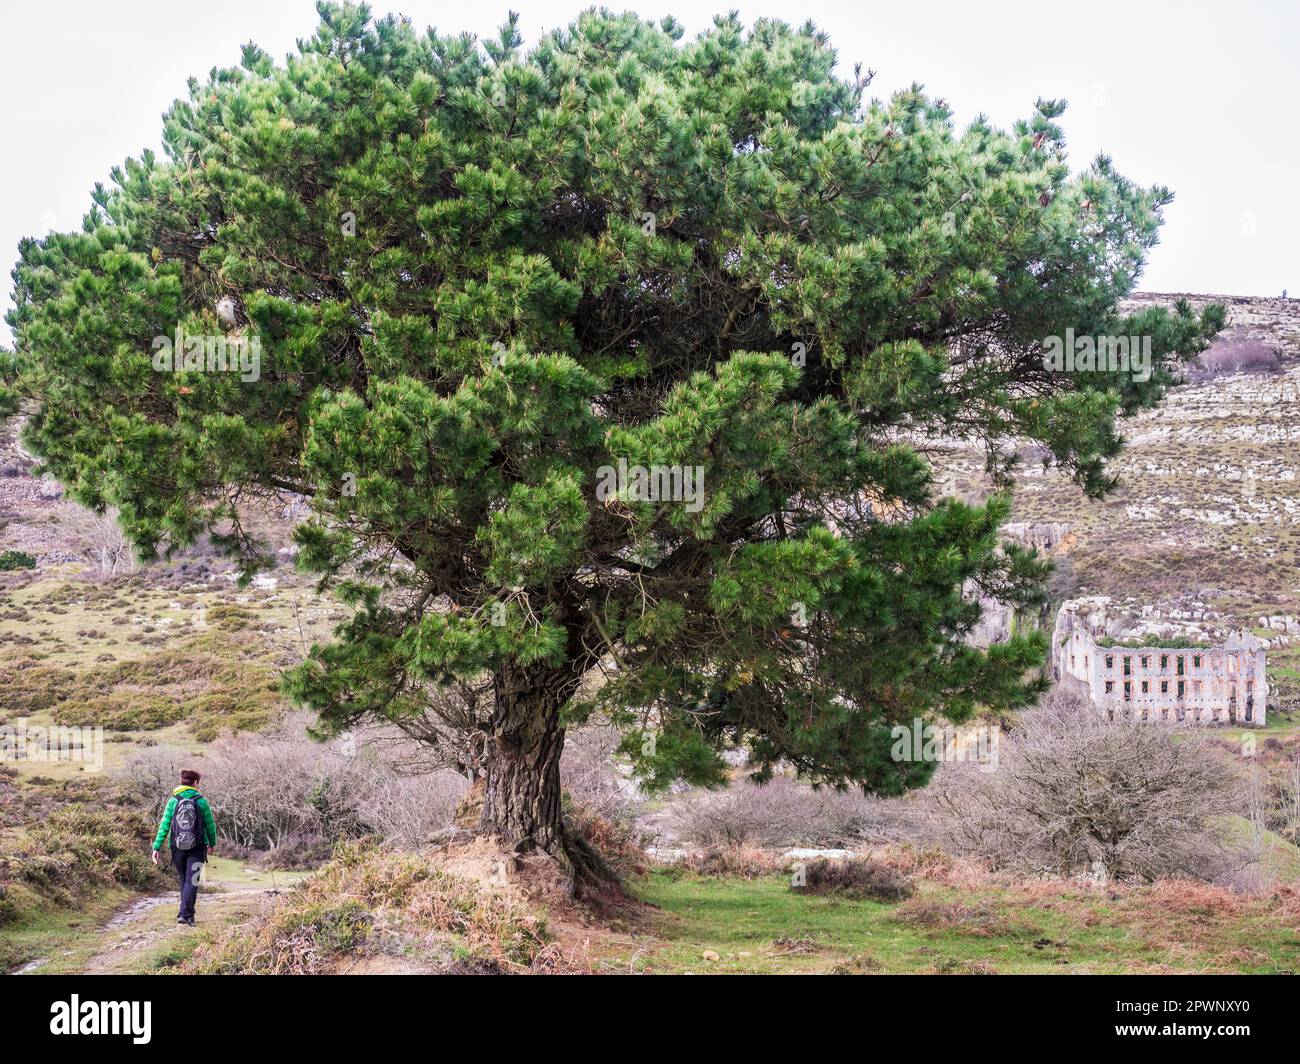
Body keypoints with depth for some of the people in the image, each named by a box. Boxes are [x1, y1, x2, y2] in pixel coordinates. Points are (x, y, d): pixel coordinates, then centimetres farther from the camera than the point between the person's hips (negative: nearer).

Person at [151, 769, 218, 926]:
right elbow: (210, 825, 5)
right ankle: (185, 914, -16)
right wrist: (212, 844, 20)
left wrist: (156, 848, -3)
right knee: (191, 882, -3)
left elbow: (164, 826, -5)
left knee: (184, 880, 18)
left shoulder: (173, 801, -2)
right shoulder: (201, 802, -4)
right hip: (197, 848, -2)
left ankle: (187, 913, 25)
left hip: (177, 848, 2)